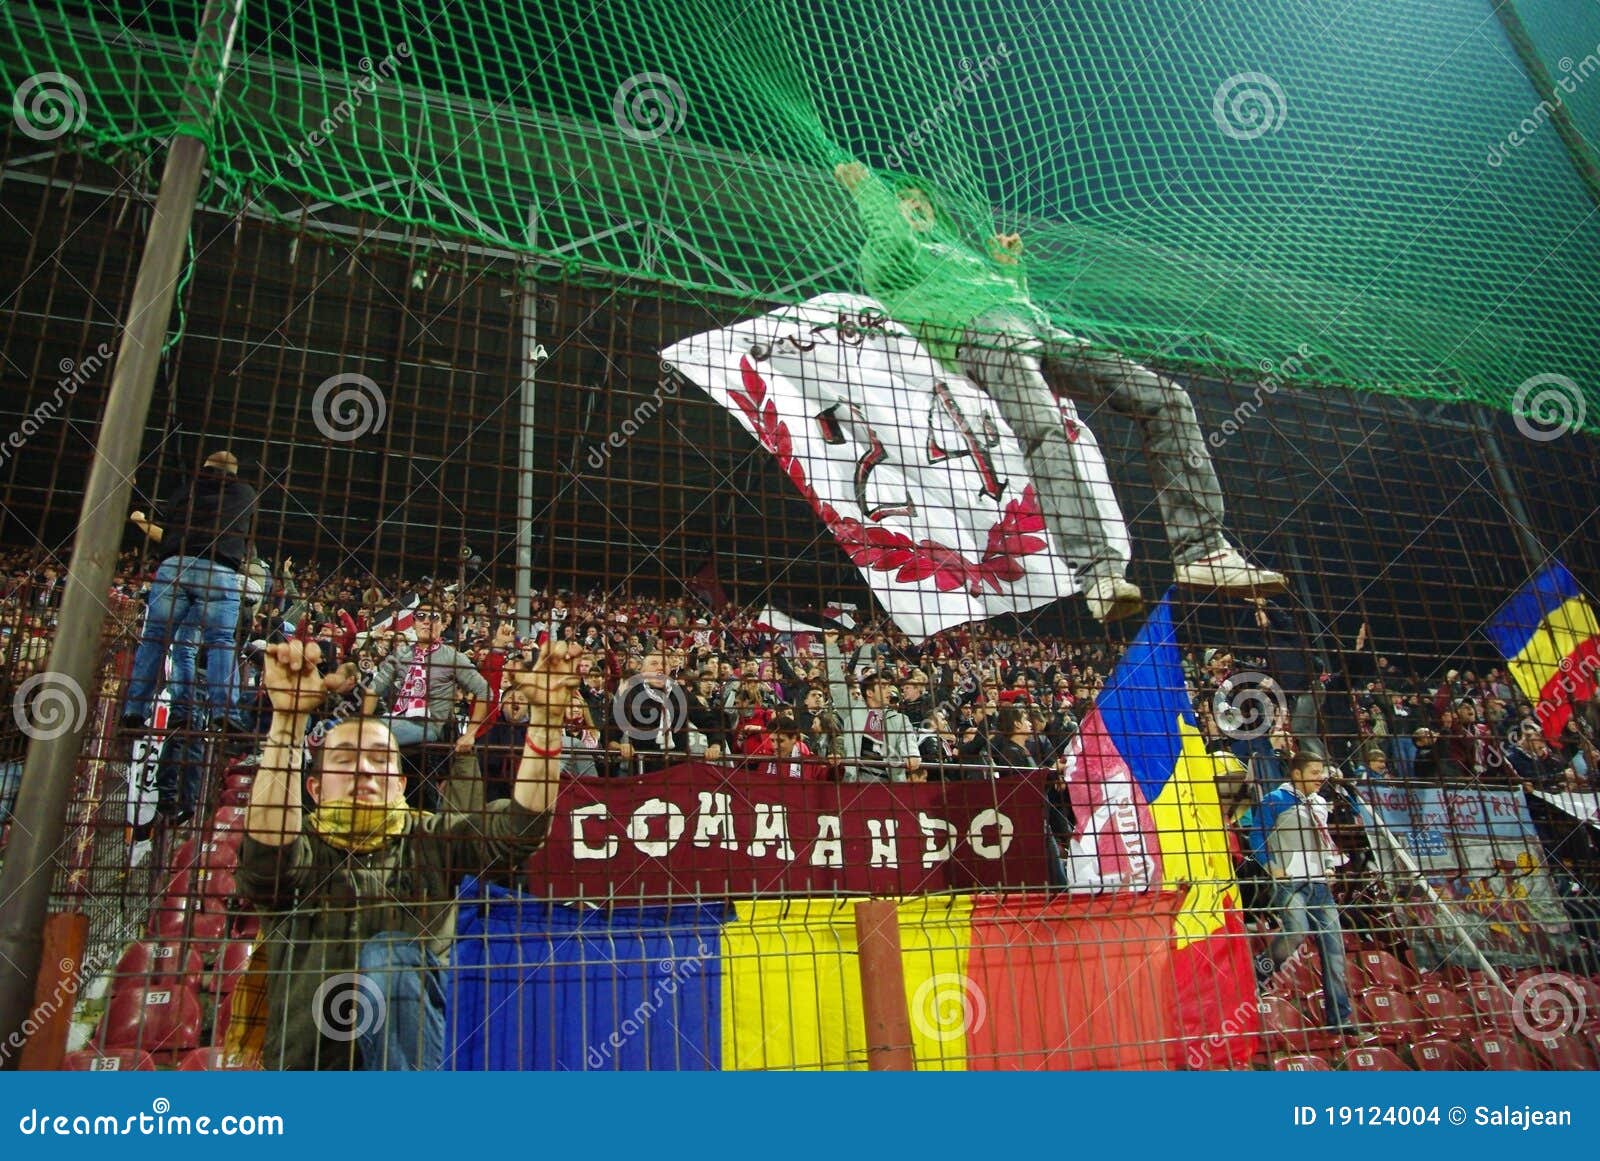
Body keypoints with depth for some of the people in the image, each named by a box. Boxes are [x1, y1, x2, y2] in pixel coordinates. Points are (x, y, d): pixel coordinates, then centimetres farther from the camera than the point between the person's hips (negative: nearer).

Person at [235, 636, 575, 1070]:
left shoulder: (432, 839, 7)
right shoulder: (302, 848, 1)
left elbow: (522, 822, -9)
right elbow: (267, 853, -24)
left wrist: (545, 716, -23)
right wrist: (289, 718, -36)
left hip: (411, 1044, 1)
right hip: (305, 1059, -1)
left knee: (391, 952, -24)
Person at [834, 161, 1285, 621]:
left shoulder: (961, 251, 43)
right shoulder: (881, 257, 23)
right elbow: (894, 238, -1)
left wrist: (1008, 265, 25)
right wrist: (865, 185, 11)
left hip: (1040, 328, 7)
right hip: (979, 334, -7)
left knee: (1165, 398, -8)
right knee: (1045, 433, -37)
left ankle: (1201, 552, -13)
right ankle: (1100, 573, -47)